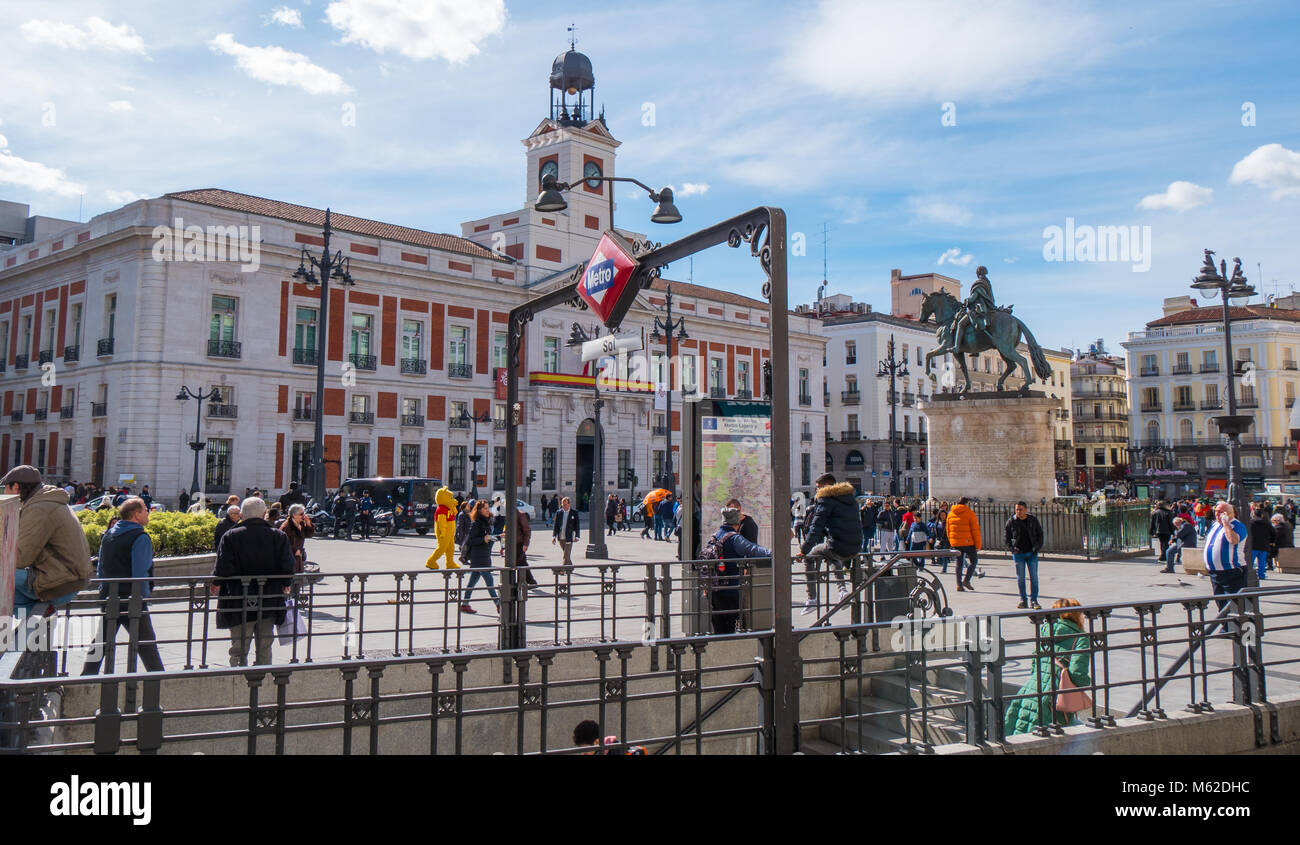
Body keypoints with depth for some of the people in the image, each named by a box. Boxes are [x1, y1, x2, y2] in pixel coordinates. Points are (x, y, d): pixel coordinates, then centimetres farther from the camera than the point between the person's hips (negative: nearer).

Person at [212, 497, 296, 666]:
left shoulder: (231, 536, -7)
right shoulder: (279, 536, -2)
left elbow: (223, 568, -12)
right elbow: (288, 567, -4)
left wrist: (216, 584, 8)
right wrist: (285, 585, 14)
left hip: (240, 603, -2)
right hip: (269, 603, 2)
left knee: (239, 649, 8)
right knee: (264, 648, 12)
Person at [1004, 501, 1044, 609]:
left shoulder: (1033, 520, -1)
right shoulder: (1011, 521, -3)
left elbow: (1040, 534, 8)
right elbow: (1007, 536, 6)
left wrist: (1038, 548, -2)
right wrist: (1012, 548, -6)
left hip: (1032, 553, 0)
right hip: (1018, 553, 0)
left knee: (1034, 577, -2)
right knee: (1020, 578, 4)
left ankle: (1033, 600, 4)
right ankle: (1023, 600, 14)